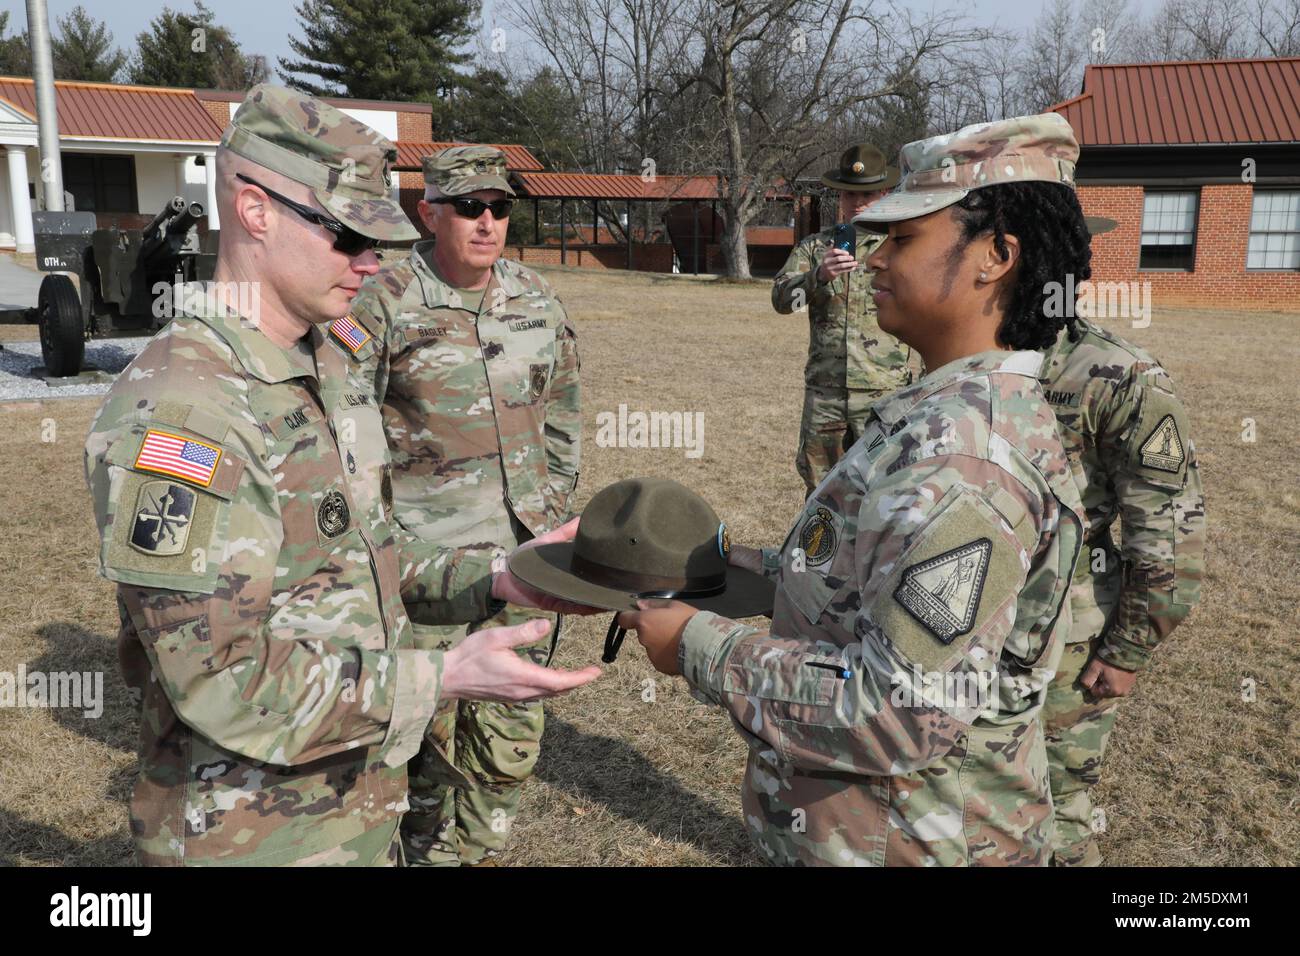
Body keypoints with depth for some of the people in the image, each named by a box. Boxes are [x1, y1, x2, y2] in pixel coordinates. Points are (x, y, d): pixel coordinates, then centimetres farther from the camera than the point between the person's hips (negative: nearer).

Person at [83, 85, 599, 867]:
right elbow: (220, 684, -26)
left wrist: (496, 579, -2)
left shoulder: (324, 368, 4)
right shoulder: (176, 413, -25)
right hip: (257, 834, -8)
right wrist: (444, 677, -27)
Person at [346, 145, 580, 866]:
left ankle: (477, 848, 33)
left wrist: (555, 504, 13)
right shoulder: (383, 304, -8)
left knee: (510, 733, 13)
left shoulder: (536, 300, 8)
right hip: (424, 561, -5)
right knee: (425, 727, 7)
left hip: (523, 552, 5)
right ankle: (426, 851, 30)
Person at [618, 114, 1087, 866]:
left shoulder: (962, 457, -29)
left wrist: (702, 648, -22)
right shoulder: (984, 412, 4)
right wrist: (774, 569, 9)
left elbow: (904, 711, -31)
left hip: (906, 844, -9)